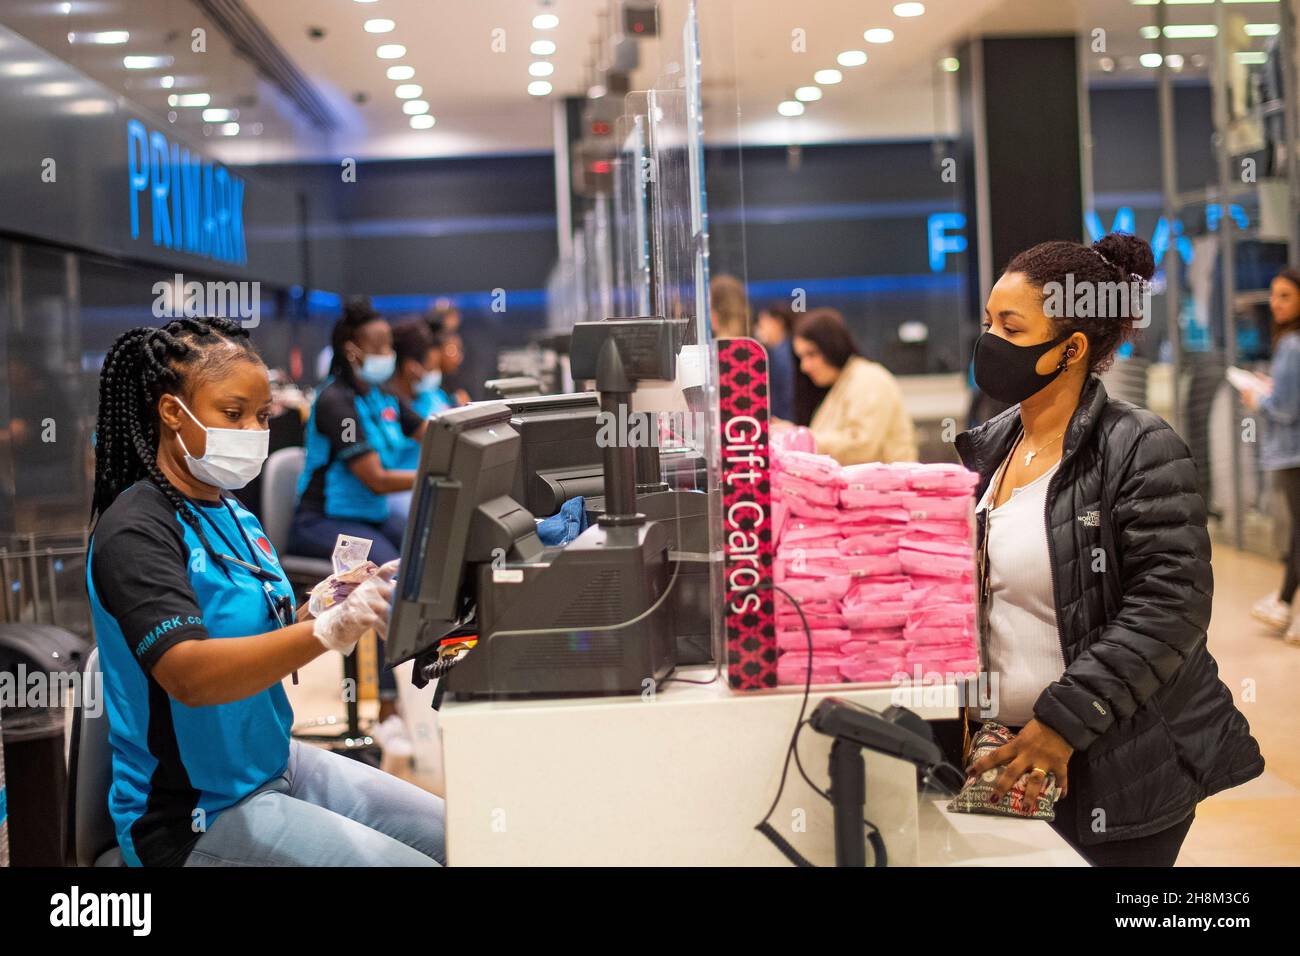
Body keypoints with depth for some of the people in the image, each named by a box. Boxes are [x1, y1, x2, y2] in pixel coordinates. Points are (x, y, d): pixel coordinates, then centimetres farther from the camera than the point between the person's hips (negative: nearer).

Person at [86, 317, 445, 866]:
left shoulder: (229, 512, 8)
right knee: (411, 862, -16)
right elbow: (189, 675, -33)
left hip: (275, 762, 9)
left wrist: (328, 608, -8)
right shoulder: (135, 532, -19)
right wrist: (326, 631, -46)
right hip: (198, 813, -9)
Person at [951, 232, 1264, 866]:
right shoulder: (987, 451, 9)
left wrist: (1062, 724, -21)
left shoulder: (1142, 451, -11)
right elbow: (961, 593, 18)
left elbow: (1170, 605, -18)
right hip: (1007, 748, 6)